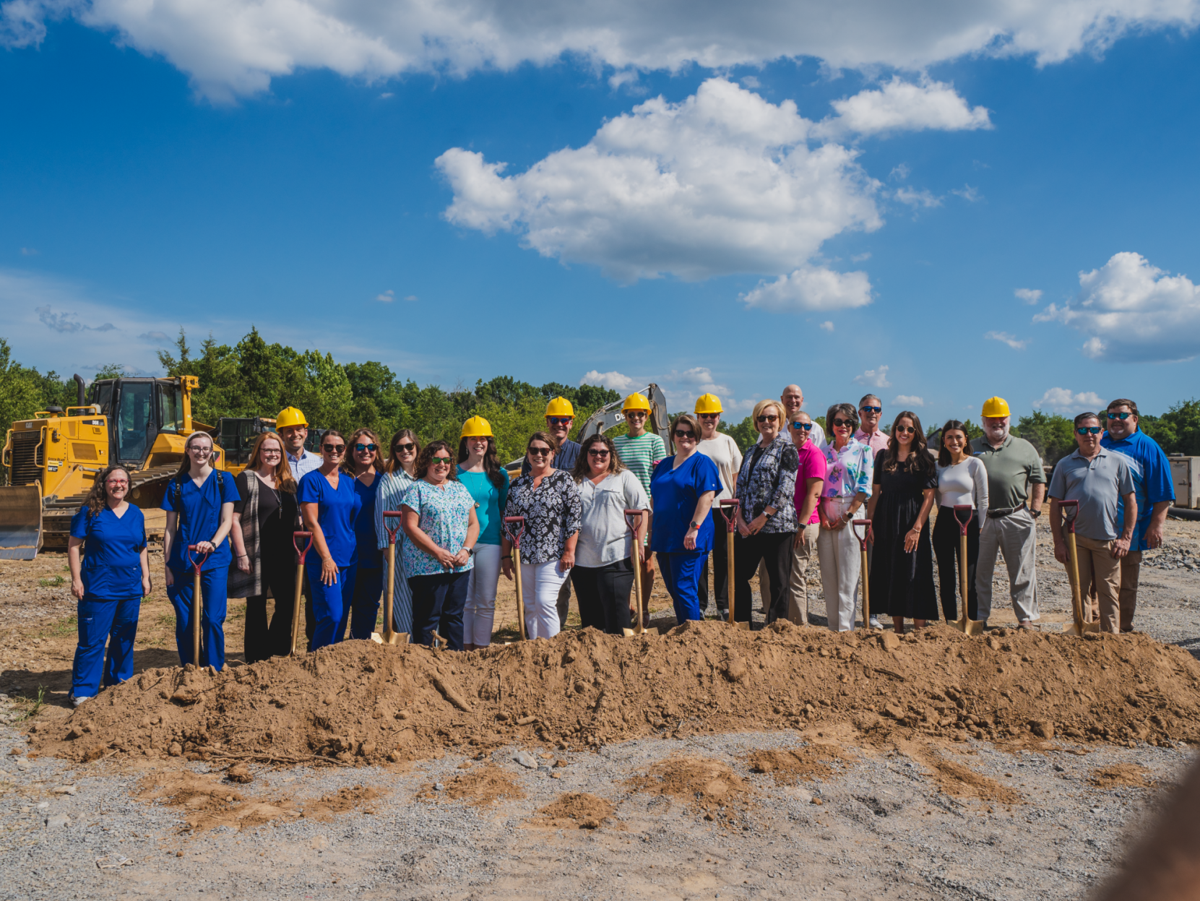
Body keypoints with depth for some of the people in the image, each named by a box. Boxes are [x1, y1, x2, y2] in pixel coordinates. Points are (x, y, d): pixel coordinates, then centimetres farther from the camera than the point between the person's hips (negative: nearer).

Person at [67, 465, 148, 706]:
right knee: (92, 640, -2)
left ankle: (119, 683, 26)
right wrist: (76, 579, -9)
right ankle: (83, 691, 8)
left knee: (124, 639, 12)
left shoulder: (136, 513, 9)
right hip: (98, 587, -4)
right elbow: (73, 545, -3)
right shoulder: (90, 512, -3)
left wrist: (145, 577, 8)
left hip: (130, 587, 4)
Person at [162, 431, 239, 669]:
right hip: (182, 561, 2)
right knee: (184, 622, 5)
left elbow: (227, 521, -1)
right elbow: (170, 528, 8)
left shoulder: (223, 480, 3)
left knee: (213, 619, -8)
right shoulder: (176, 485, 6)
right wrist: (167, 564, 3)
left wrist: (212, 544, -20)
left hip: (215, 561, -2)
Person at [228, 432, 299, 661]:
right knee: (256, 605, 4)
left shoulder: (287, 481, 14)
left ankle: (278, 651, 23)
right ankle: (257, 657, 14)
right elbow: (234, 519, -9)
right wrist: (241, 554, -15)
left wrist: (297, 548, 12)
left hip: (284, 555, 5)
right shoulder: (246, 479, -4)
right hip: (256, 556, -5)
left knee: (287, 602, 6)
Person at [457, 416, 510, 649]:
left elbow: (505, 511, 13)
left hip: (489, 542, 1)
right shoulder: (454, 473, 5)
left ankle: (482, 649, 11)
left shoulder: (500, 474, 9)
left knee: (486, 601, 3)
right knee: (465, 601, 2)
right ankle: (466, 648, 11)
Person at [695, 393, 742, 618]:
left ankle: (724, 604, 15)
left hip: (723, 506, 1)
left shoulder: (727, 442, 8)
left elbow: (736, 477, 11)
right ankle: (699, 604, 12)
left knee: (723, 557, 5)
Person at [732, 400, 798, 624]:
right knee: (739, 574, 9)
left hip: (777, 524, -6)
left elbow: (785, 488, -11)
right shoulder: (751, 452, 17)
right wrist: (740, 518, -1)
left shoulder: (787, 449, -2)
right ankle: (742, 624, 20)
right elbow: (740, 486, 13)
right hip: (748, 527, 7)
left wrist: (764, 516, -15)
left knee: (778, 581, 0)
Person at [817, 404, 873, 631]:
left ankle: (846, 627, -2)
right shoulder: (823, 452, 14)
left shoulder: (862, 450, 3)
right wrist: (822, 516, -4)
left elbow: (864, 488, -4)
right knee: (828, 574, 5)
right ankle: (833, 626, 13)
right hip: (825, 518, 4)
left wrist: (846, 516, -10)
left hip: (851, 517, -4)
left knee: (848, 575, -5)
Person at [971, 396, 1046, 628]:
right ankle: (979, 619, 14)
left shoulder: (1024, 448, 12)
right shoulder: (972, 448, 10)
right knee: (979, 572, 5)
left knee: (1022, 573, 5)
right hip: (981, 519, 0)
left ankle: (1026, 618, 14)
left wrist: (1034, 511, 3)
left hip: (1017, 519, 0)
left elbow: (1039, 481, 13)